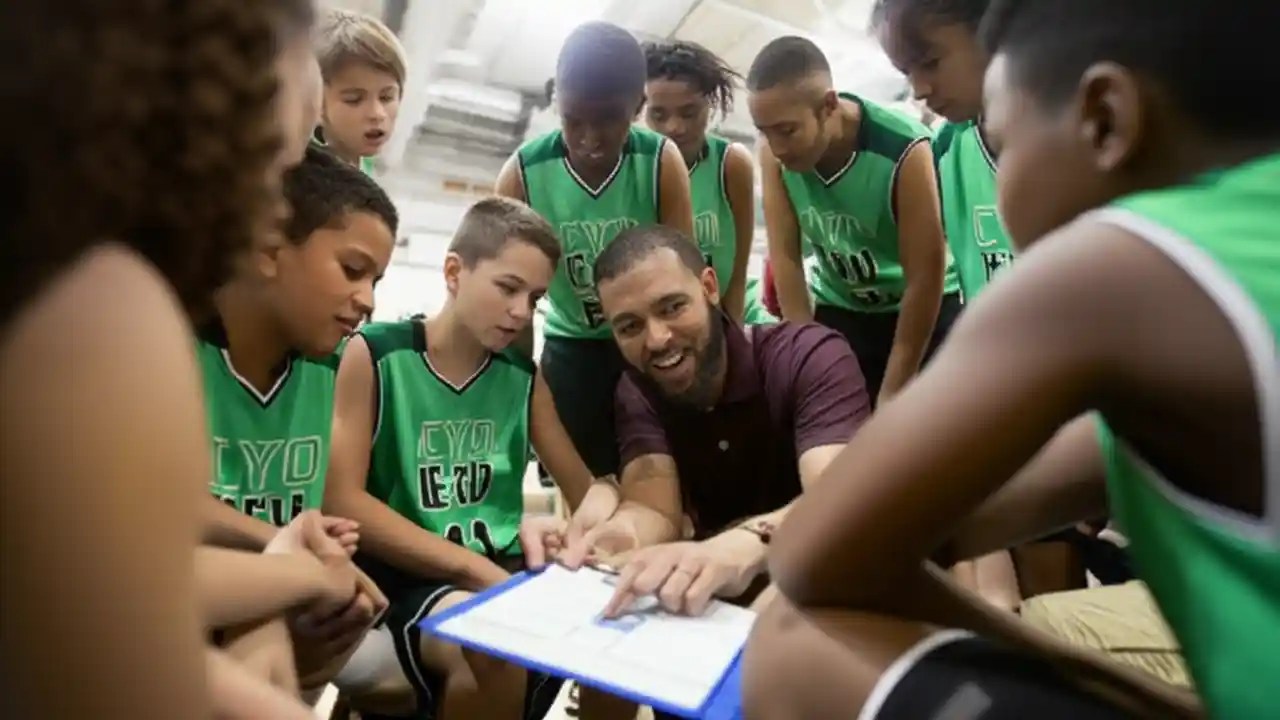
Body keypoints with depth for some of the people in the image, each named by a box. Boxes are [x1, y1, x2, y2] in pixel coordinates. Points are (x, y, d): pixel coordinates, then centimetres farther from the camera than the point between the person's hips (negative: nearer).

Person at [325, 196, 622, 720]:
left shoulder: (524, 377, 8)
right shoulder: (374, 355, -5)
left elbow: (585, 486, 12)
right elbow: (341, 501, -11)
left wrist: (601, 503, -14)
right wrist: (475, 568, -19)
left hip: (503, 571, 5)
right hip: (403, 577, -4)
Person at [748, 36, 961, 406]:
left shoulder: (905, 150, -28)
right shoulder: (773, 152, -18)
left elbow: (925, 278, -21)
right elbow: (785, 257, -12)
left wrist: (889, 396, -15)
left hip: (928, 309, -2)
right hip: (838, 310, 3)